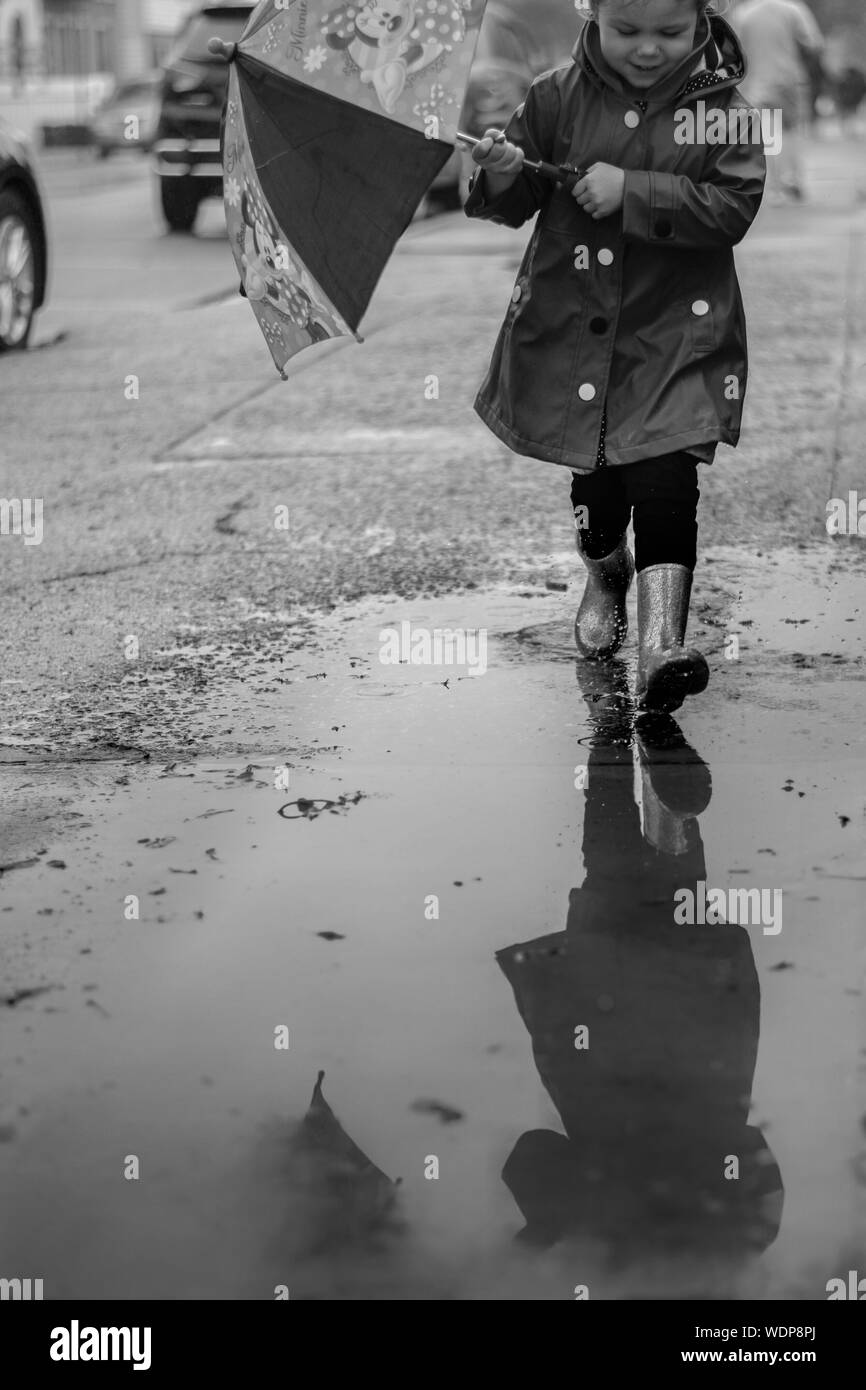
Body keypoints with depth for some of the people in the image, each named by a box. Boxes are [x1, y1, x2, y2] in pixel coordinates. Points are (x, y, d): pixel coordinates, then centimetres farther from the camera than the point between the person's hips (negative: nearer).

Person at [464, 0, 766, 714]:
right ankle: (605, 574, 45)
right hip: (573, 323, 3)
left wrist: (631, 191, -22)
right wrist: (501, 175, -20)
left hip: (677, 332, -2)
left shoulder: (719, 107, -6)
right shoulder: (557, 97, -1)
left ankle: (663, 636, -17)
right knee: (595, 476, 14)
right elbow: (516, 205, 4)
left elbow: (734, 207, -15)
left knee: (664, 479, -14)